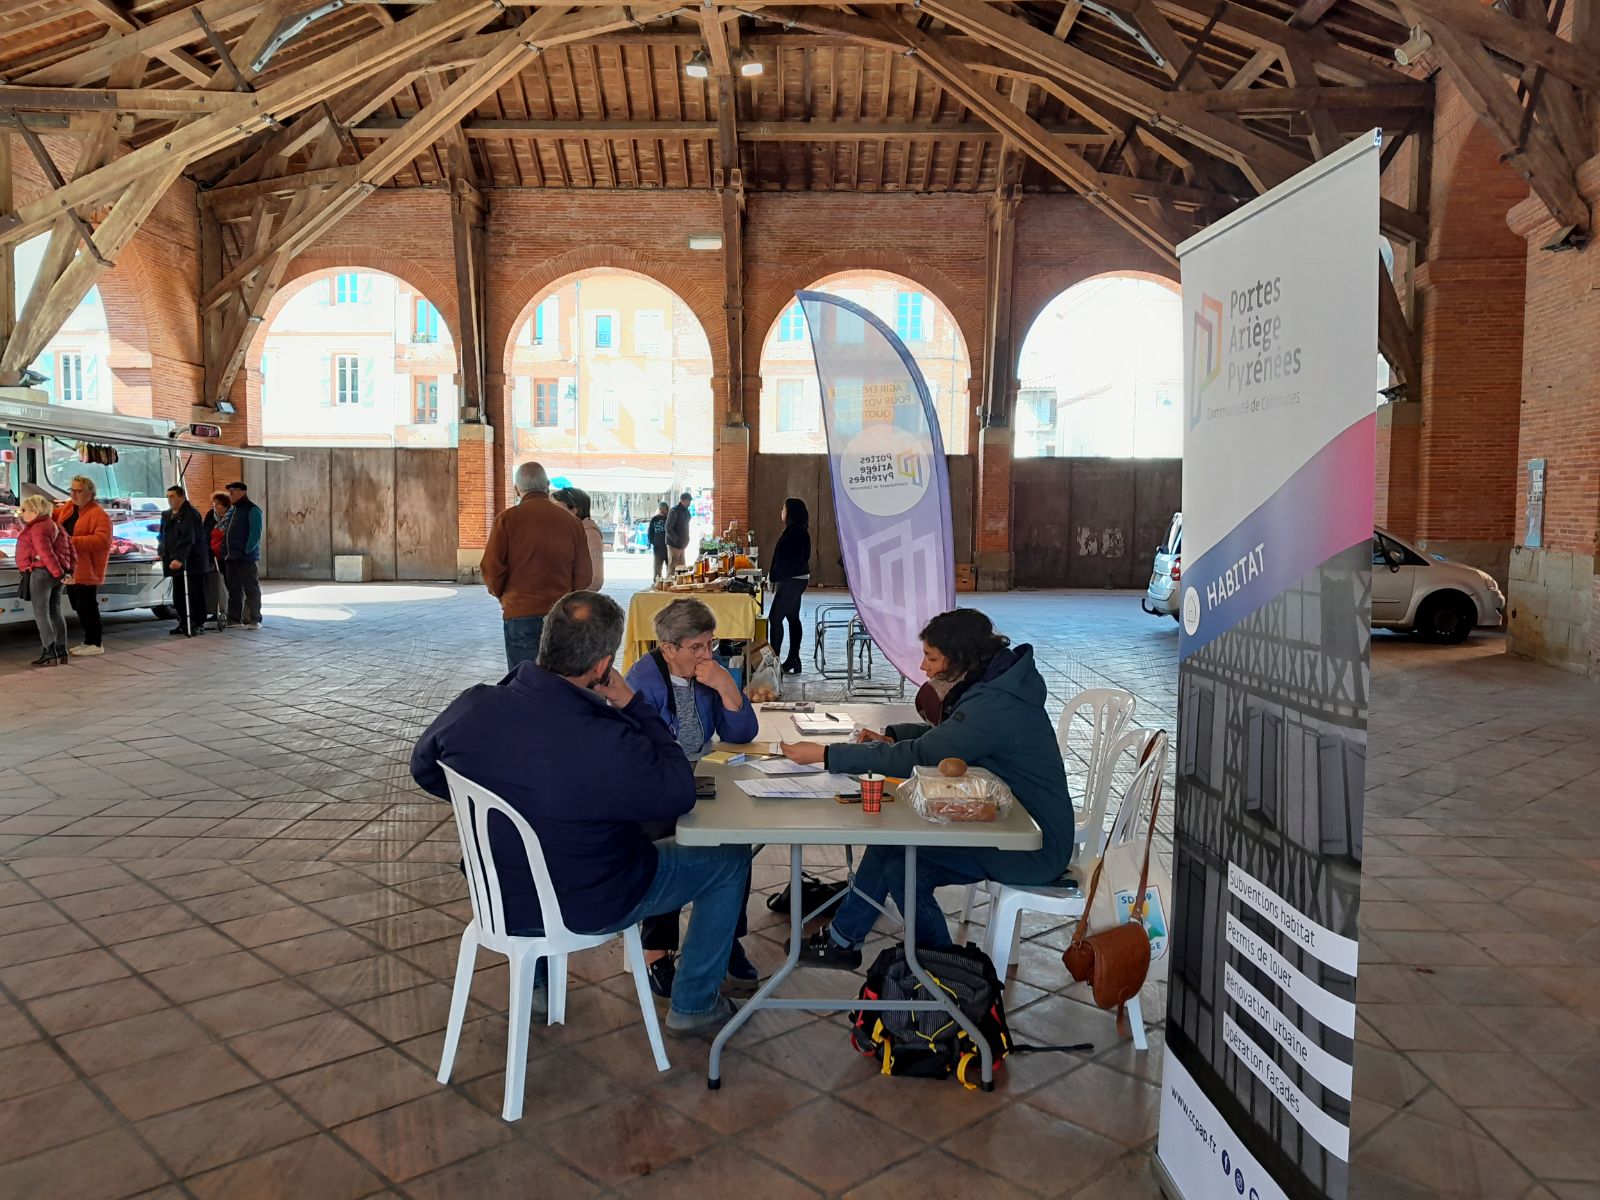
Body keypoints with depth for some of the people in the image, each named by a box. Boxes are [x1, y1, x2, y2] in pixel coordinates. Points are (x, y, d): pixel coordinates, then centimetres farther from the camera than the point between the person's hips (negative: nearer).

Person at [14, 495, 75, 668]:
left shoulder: (37, 529, -13)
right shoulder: (54, 526, 18)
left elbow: (46, 553, -21)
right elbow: (69, 546, 16)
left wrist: (59, 573, -21)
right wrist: (68, 569, 10)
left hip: (42, 573, -10)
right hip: (55, 575, 10)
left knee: (41, 614, -6)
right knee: (55, 613, 12)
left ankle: (49, 654, -9)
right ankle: (61, 652, 14)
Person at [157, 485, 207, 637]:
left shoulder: (190, 514, -12)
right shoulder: (167, 515, 16)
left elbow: (187, 539, -21)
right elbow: (163, 535, 27)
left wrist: (179, 558, -28)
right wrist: (161, 552, 16)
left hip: (192, 561, -9)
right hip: (176, 561, 9)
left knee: (194, 594, -6)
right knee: (178, 595, 11)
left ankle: (198, 624, -1)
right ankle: (183, 623, 19)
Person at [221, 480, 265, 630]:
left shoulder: (252, 510, -9)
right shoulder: (232, 510, 18)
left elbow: (256, 534, -15)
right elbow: (226, 532, 23)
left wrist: (247, 551, -17)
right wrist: (225, 552, 13)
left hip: (247, 559, -9)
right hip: (231, 558, 9)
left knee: (251, 590, -5)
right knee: (233, 590, 11)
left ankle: (254, 620, -3)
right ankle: (234, 619, 17)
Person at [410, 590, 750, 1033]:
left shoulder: (473, 706, -19)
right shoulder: (607, 746, -37)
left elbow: (424, 768, 3)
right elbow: (679, 793, -18)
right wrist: (634, 706, -17)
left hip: (500, 896, 6)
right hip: (587, 909, -6)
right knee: (730, 858, 12)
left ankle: (537, 980, 50)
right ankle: (694, 1004, 27)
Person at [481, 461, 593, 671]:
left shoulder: (507, 519, -5)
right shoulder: (571, 521, 3)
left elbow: (492, 569, -4)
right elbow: (584, 575, 3)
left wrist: (501, 595, 15)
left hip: (520, 614, -3)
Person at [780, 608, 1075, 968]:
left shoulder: (994, 705, -28)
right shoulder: (991, 684, 2)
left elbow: (917, 757, -29)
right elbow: (942, 736, 17)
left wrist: (826, 755, -23)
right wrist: (892, 737, -2)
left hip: (1035, 847, -10)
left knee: (903, 868, -15)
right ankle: (844, 938, 17)